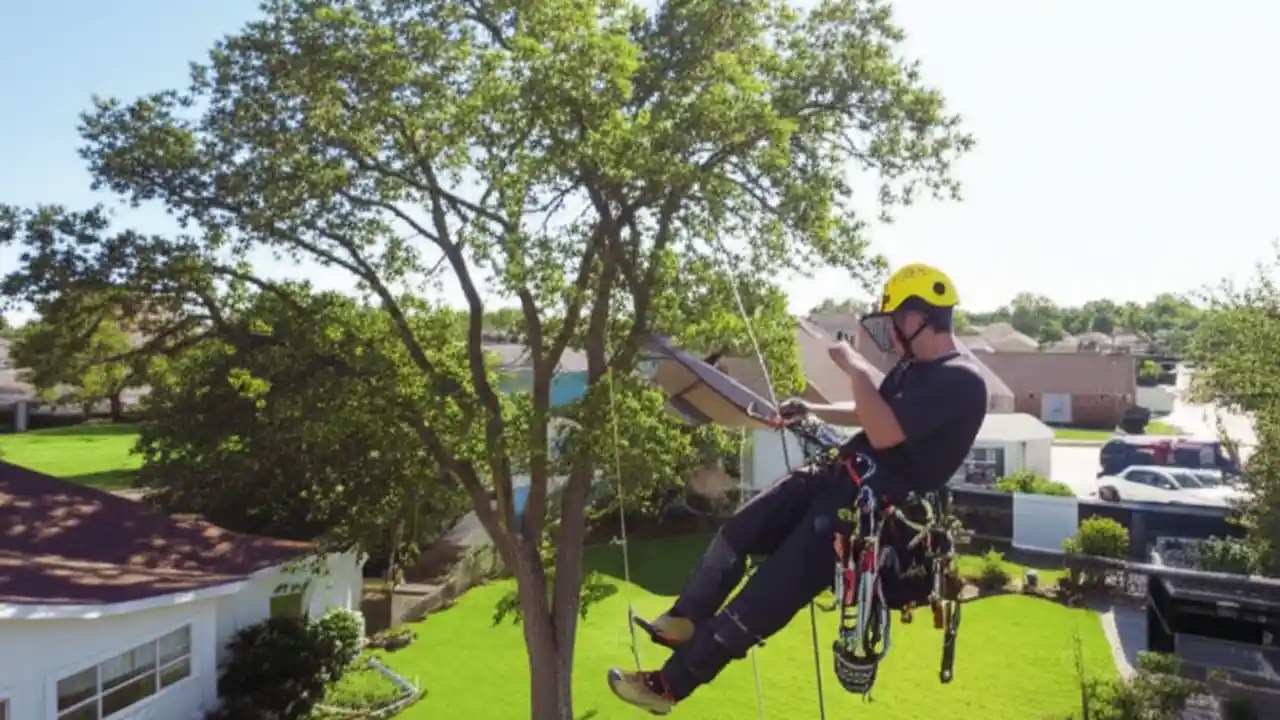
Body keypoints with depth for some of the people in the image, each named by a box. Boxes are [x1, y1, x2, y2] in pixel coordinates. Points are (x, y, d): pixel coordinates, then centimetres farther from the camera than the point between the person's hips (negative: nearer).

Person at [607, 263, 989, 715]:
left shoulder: (960, 383, -17)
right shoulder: (913, 368, 13)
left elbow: (884, 433, -28)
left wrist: (855, 368, -19)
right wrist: (812, 410, 19)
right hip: (840, 478, 9)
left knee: (767, 596, -7)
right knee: (735, 534, 5)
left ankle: (669, 684, 5)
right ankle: (682, 621, 22)